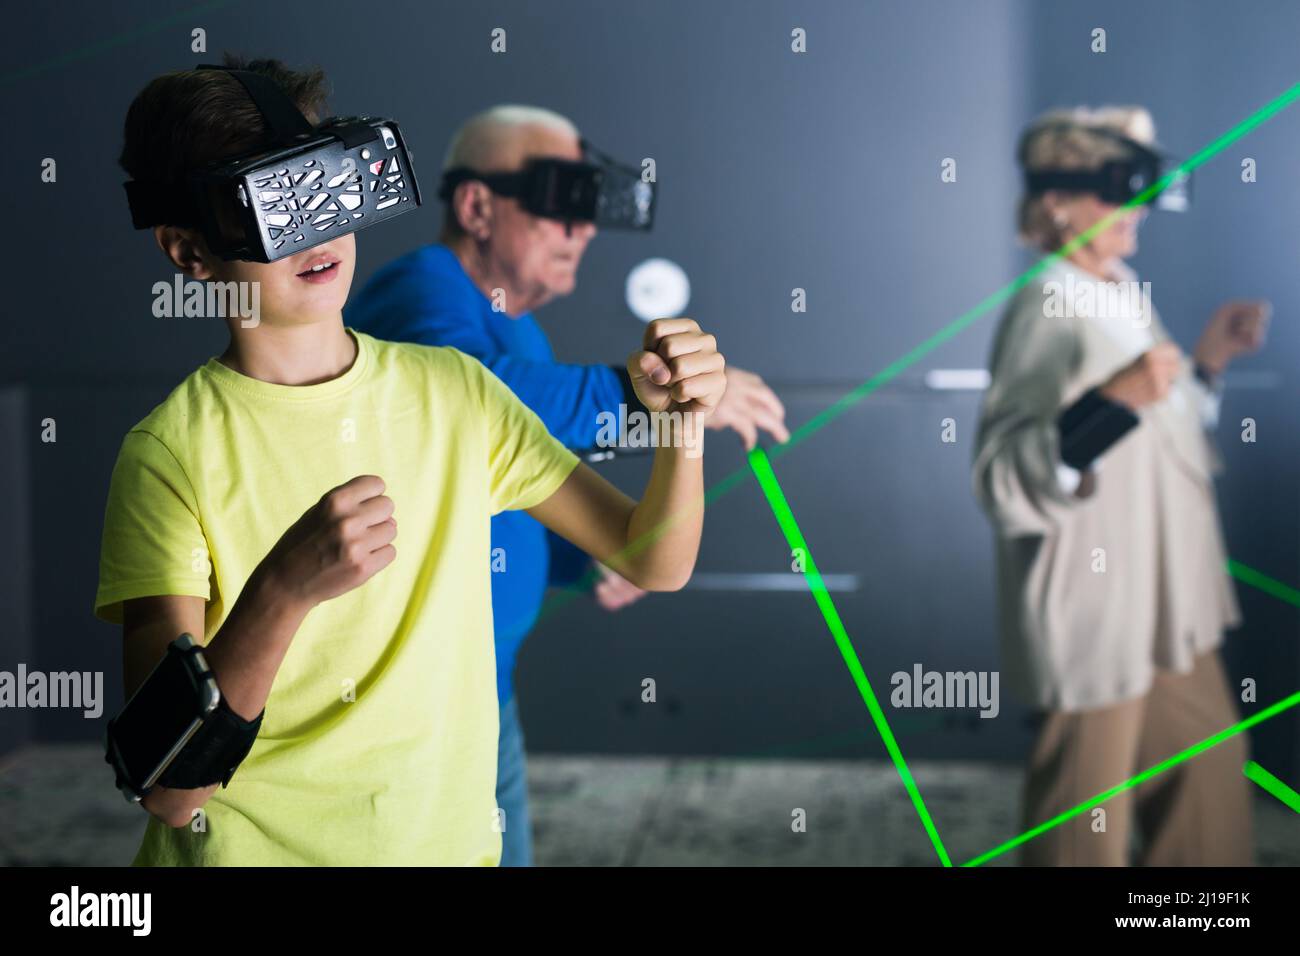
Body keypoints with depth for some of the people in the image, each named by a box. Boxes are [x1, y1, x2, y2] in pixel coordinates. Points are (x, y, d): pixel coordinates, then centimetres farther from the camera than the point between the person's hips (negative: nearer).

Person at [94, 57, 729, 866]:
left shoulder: (454, 390, 3)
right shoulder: (169, 453, -12)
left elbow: (652, 562, 3)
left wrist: (683, 422, -15)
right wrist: (284, 590, -31)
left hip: (452, 837, 4)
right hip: (252, 846, -4)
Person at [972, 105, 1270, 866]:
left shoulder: (1126, 295, 8)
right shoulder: (1046, 315, -18)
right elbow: (1004, 483, -27)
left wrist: (1210, 361, 9)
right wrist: (1115, 402, -35)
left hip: (1162, 598, 9)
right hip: (1093, 611, -9)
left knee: (1209, 760, 21)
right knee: (1087, 812, 3)